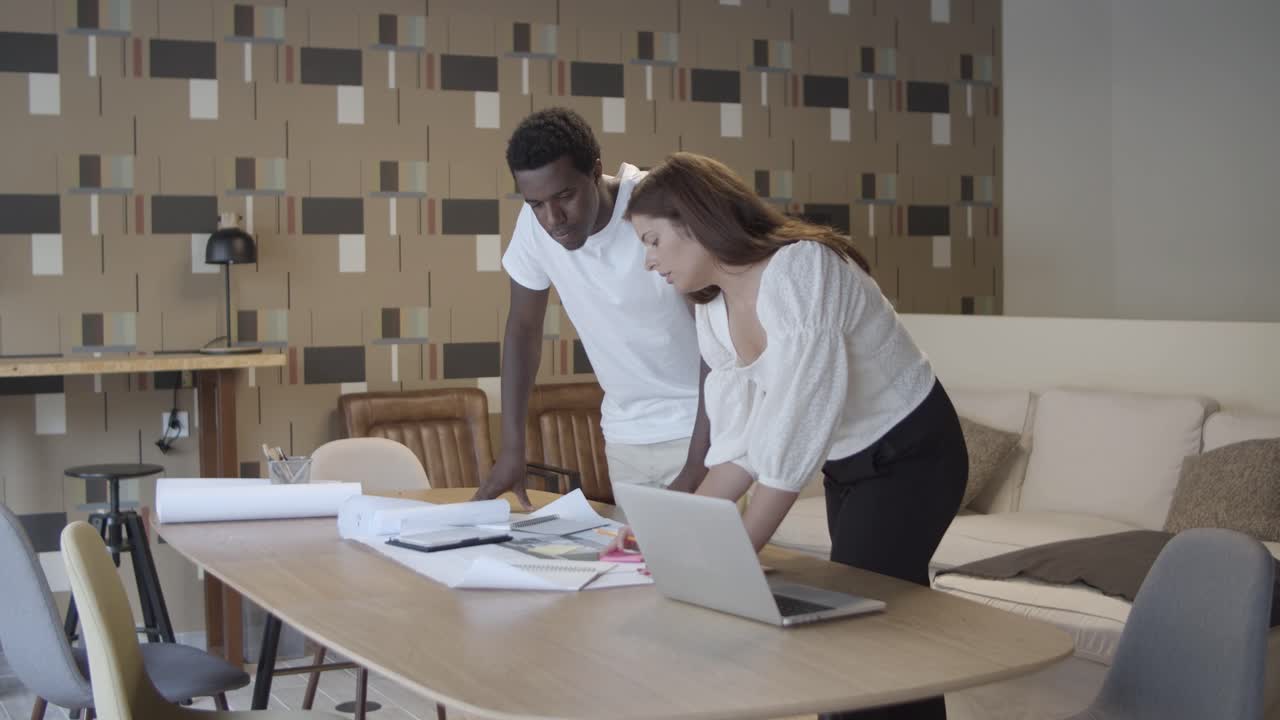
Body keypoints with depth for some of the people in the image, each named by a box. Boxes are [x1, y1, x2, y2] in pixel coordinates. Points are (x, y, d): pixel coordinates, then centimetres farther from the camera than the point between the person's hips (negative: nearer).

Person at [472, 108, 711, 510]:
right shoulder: (534, 225, -10)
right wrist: (512, 448, -1)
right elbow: (523, 327, 4)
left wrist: (695, 471, -27)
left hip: (702, 428, -4)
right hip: (625, 435, 4)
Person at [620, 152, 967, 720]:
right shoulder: (713, 317, -1)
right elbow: (740, 443, 1)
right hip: (846, 467, 8)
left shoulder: (798, 267, -27)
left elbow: (797, 424, -32)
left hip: (913, 456, -8)